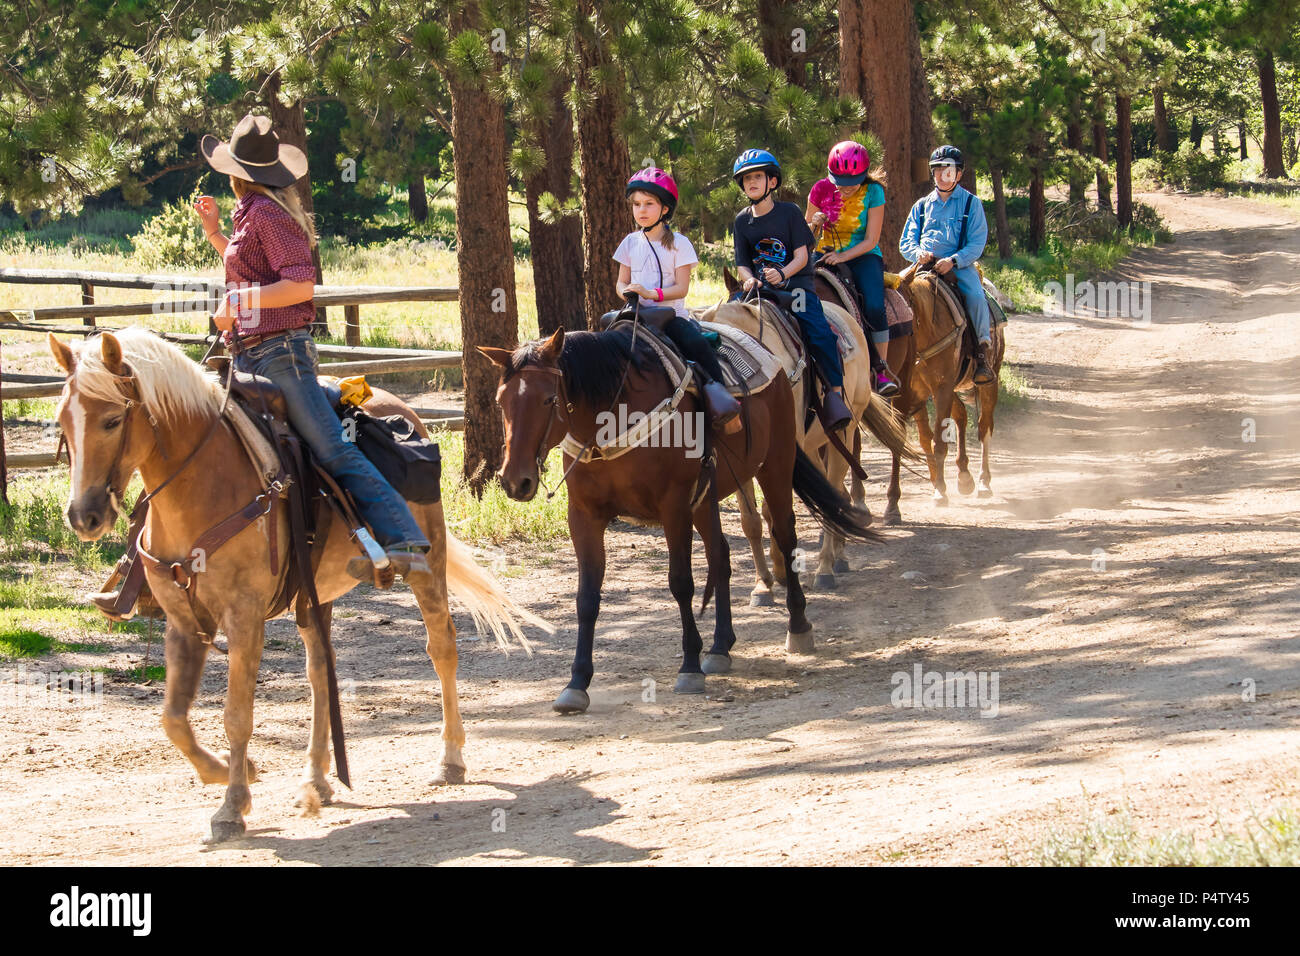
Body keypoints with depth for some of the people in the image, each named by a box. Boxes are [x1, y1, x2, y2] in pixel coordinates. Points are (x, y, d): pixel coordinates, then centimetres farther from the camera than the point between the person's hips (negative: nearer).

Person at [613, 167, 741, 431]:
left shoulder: (678, 243, 1)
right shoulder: (631, 243, 11)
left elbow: (681, 288, -5)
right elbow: (622, 283, 14)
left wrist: (652, 293, -21)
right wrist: (627, 292, -10)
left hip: (672, 313, -3)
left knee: (697, 344, -29)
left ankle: (717, 392, -23)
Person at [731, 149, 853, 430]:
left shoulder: (790, 213, -1)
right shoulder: (742, 221, 9)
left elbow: (801, 256, -5)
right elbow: (742, 263, 6)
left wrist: (782, 274, -24)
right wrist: (749, 279, -17)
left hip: (796, 283, -3)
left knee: (819, 331, -25)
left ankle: (835, 391, -18)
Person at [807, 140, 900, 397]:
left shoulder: (873, 192, -8)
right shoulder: (821, 191, -2)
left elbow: (871, 240, -9)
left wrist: (843, 256, -23)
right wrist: (814, 224, -18)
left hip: (862, 257, -2)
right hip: (828, 255, 2)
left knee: (874, 307, -27)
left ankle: (881, 369, -13)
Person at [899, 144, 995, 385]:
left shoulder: (971, 203, 9)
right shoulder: (922, 206, 19)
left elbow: (977, 244, 0)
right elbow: (906, 243, 16)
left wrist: (953, 261, -18)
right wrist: (919, 253, -8)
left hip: (960, 265, -3)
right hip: (925, 264, 3)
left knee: (976, 296, -32)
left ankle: (982, 355, -28)